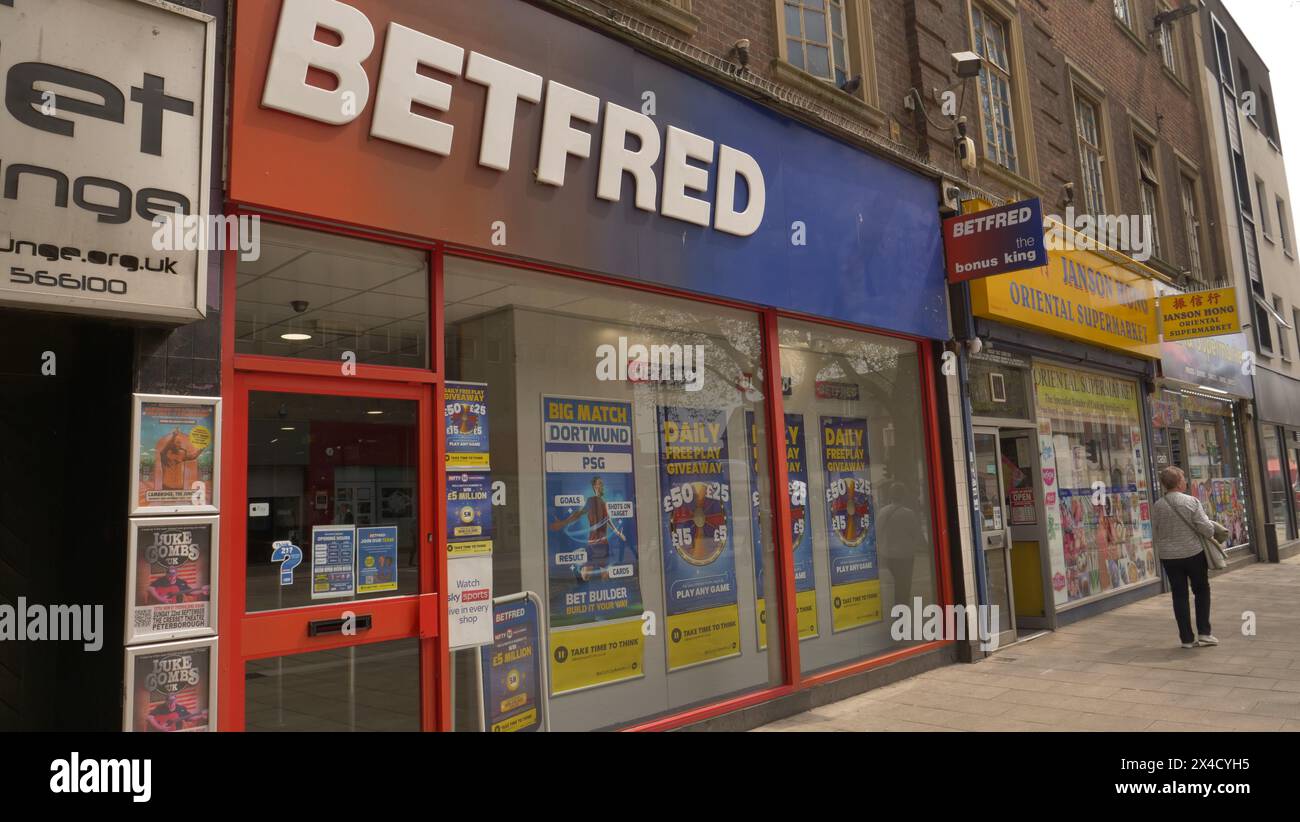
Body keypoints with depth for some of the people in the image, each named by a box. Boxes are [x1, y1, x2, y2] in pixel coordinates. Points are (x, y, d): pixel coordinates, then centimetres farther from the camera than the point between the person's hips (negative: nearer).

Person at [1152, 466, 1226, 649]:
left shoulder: (1157, 506, -4)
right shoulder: (1191, 501, -12)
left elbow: (1155, 533, 3)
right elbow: (1205, 527, -13)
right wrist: (1212, 535, 8)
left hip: (1168, 557, 2)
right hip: (1193, 553, -2)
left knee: (1179, 595, 9)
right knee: (1202, 590, 17)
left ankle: (1187, 638, 13)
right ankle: (1204, 632, 15)